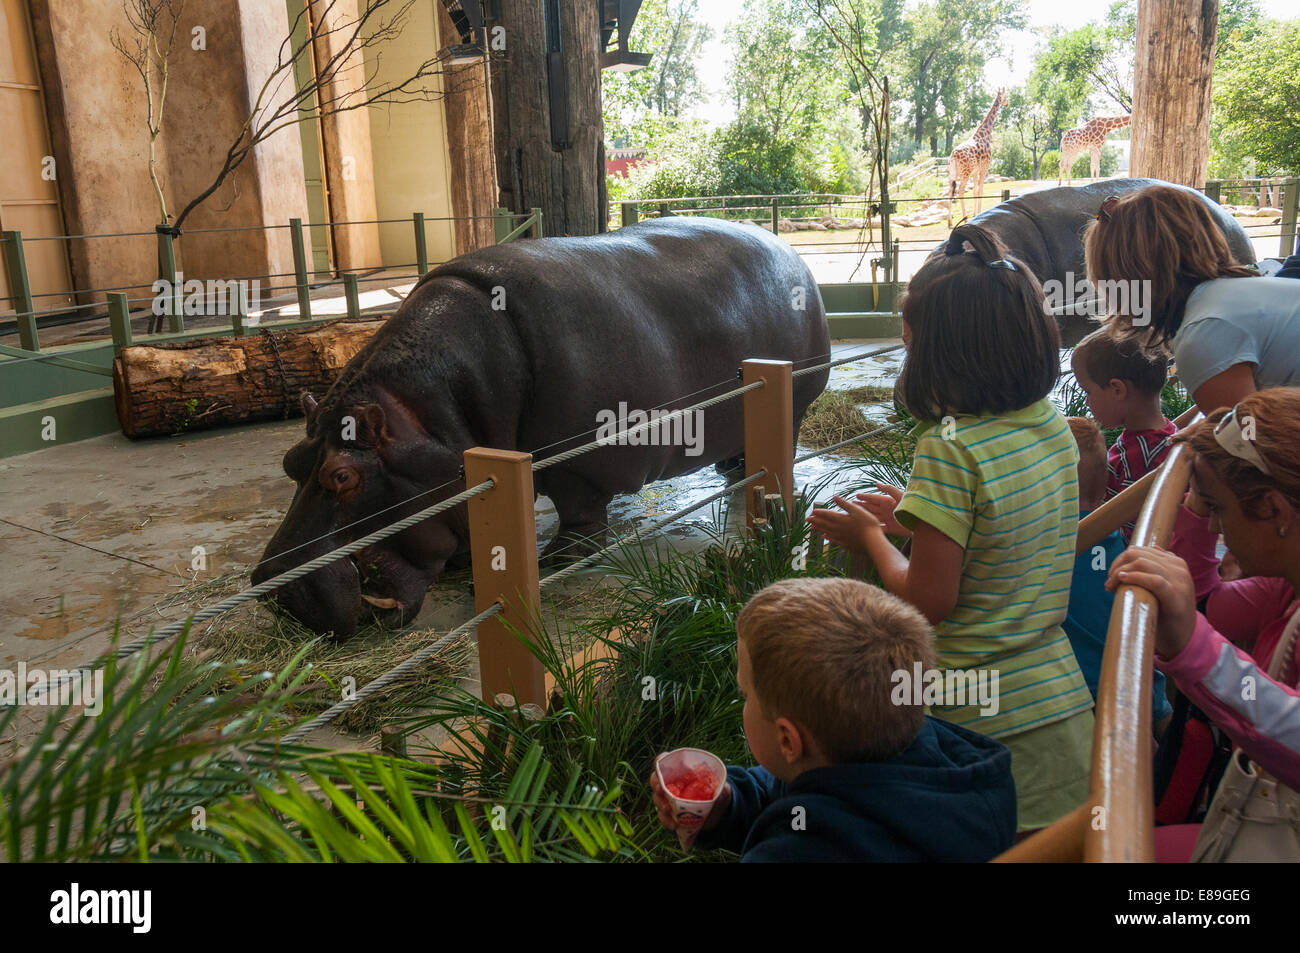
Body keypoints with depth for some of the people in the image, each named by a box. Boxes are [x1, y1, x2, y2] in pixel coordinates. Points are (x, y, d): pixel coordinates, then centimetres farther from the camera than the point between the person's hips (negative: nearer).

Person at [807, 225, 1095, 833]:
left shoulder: (950, 447, -22)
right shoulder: (1052, 425, 2)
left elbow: (928, 601, -18)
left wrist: (870, 538, -2)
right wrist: (911, 519, 14)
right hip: (1059, 696, 7)